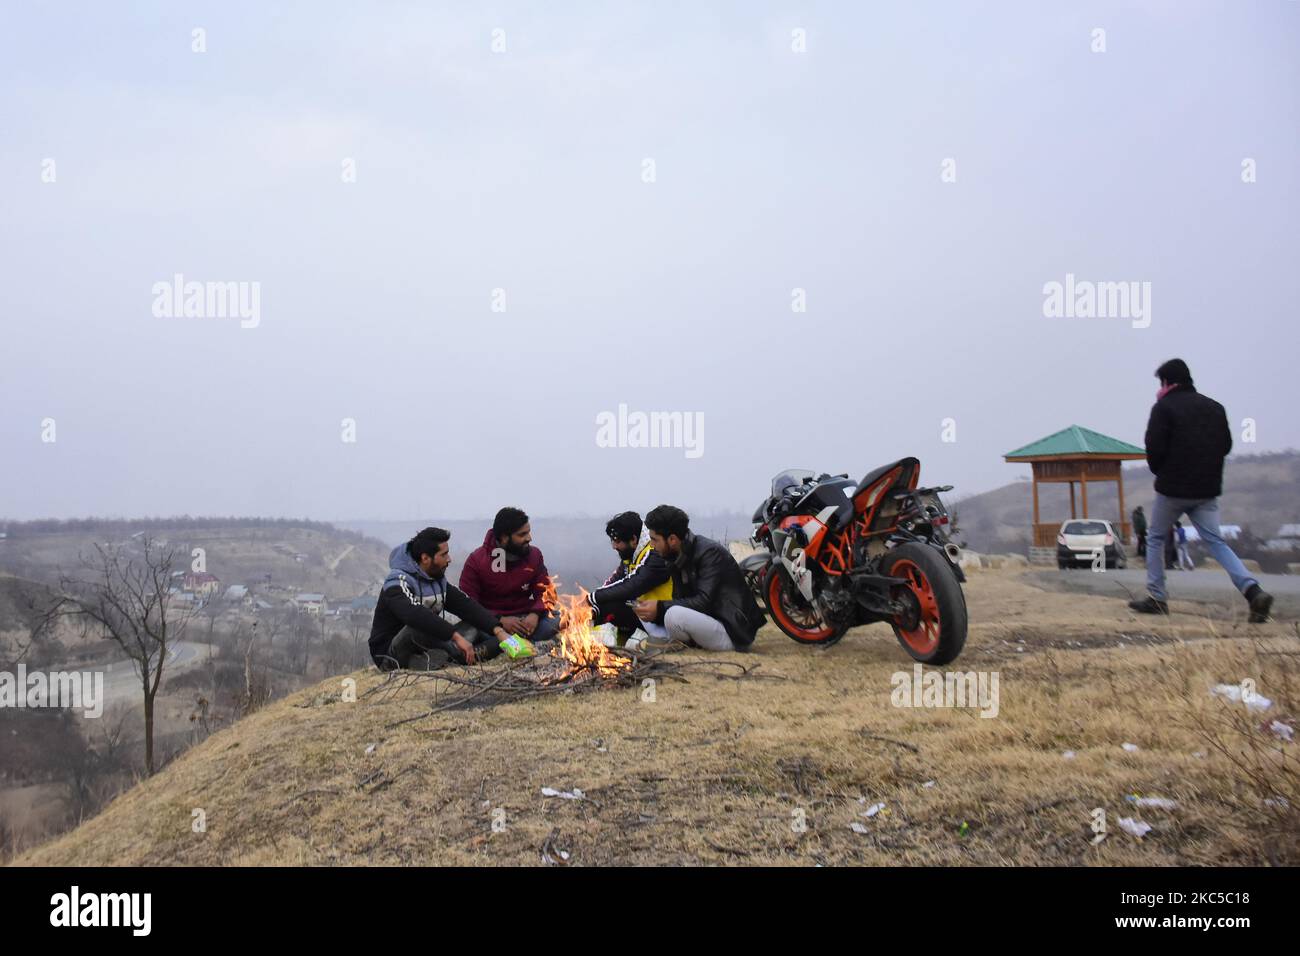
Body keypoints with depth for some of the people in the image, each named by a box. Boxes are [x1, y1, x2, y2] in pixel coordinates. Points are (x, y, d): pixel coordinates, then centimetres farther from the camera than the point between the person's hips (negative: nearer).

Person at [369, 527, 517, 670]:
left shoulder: (438, 581, 6)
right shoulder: (398, 583, -19)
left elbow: (467, 606, -2)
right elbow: (417, 616, -38)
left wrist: (498, 631, -16)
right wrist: (456, 636, -44)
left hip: (424, 647, 8)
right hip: (389, 654, -8)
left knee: (474, 626, -4)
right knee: (421, 626, -36)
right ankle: (464, 655, -19)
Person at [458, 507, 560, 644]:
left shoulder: (534, 555, 3)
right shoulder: (476, 560, -6)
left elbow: (544, 592, 5)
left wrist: (535, 614, -18)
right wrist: (500, 620, -23)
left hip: (525, 617, 2)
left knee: (558, 622, -26)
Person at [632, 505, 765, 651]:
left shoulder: (710, 552, -17)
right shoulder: (677, 558, 8)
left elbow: (704, 602, -25)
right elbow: (681, 602, 8)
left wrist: (660, 607, -26)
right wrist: (654, 614, -11)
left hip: (733, 632, -9)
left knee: (674, 616, -30)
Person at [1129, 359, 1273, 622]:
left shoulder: (1164, 407, -8)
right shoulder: (1214, 407, 11)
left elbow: (1154, 447, -13)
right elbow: (1225, 445, 14)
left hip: (1173, 489, -5)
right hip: (1207, 490, 5)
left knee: (1156, 538, 12)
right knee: (1216, 542, 4)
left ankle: (1156, 598, 13)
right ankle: (1253, 590, -15)